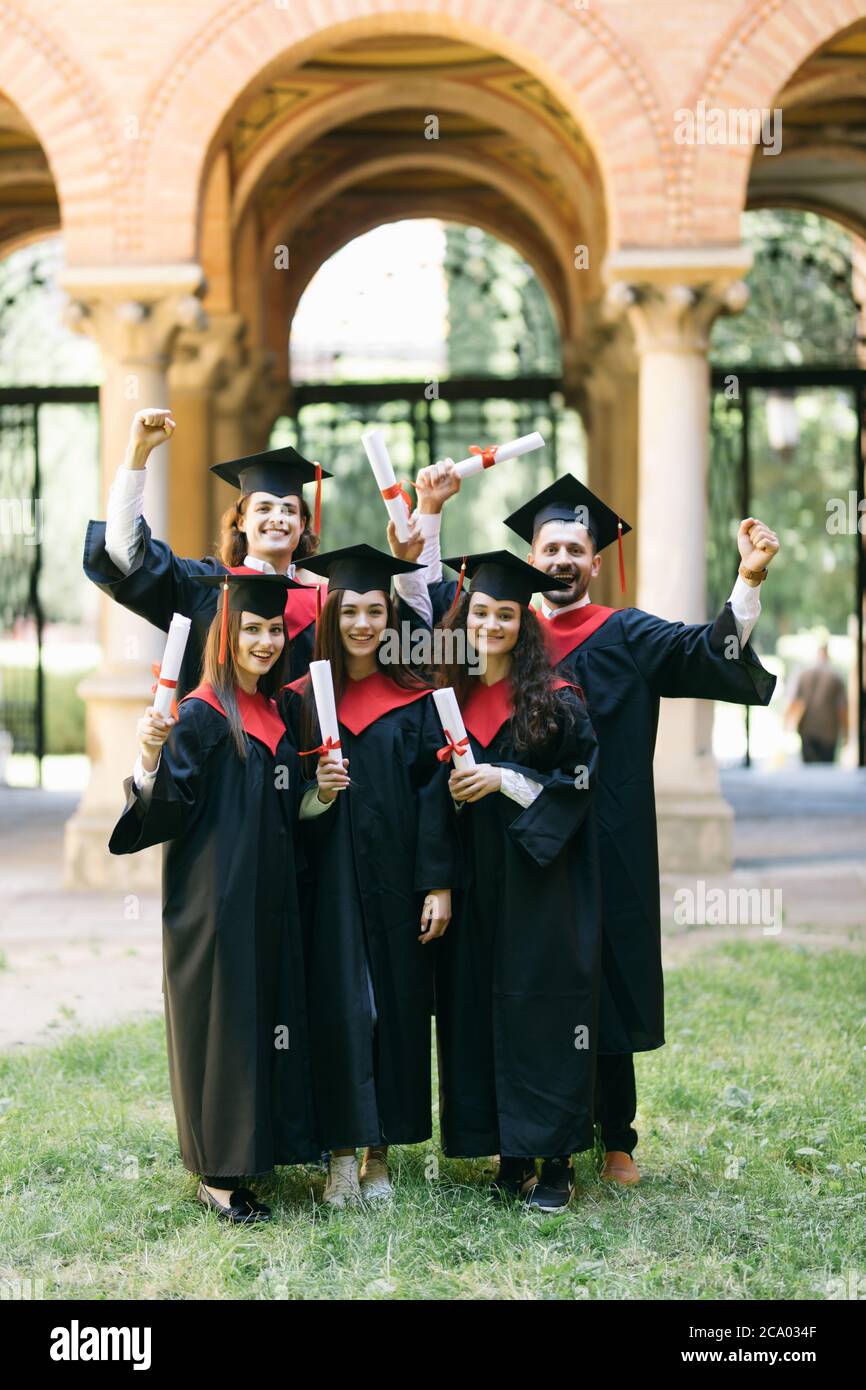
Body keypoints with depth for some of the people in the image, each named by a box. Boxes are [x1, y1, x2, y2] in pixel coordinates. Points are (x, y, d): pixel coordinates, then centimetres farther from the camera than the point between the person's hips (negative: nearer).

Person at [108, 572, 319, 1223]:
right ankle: (218, 1174, 8)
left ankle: (248, 1150, 22)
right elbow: (166, 812, -17)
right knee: (222, 1022, -2)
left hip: (268, 901, 8)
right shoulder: (200, 717, -9)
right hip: (215, 903, -7)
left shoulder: (276, 716, 13)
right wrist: (150, 758, -33)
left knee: (268, 1016, 11)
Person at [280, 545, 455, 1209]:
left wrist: (439, 883, -8)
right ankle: (342, 1152, 8)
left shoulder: (416, 701, 3)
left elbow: (435, 795, -1)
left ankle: (382, 1150, 16)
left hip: (396, 882, 0)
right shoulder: (301, 700, 3)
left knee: (397, 1001, 5)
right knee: (338, 1003, -1)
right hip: (330, 883, 0)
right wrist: (315, 791, -17)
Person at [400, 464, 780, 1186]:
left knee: (606, 995, 4)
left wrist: (749, 580, -27)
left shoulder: (628, 636, 2)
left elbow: (710, 649, -10)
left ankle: (618, 1141, 17)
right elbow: (437, 601, 11)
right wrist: (430, 512, 0)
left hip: (606, 852, -2)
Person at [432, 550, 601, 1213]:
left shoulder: (555, 700, -4)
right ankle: (511, 1155, 15)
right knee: (479, 1008, 5)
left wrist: (504, 780, -15)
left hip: (539, 880, -4)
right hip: (473, 886, 5)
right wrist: (449, 791, -2)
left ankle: (556, 1159, 6)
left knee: (540, 1007, -3)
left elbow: (580, 783, -7)